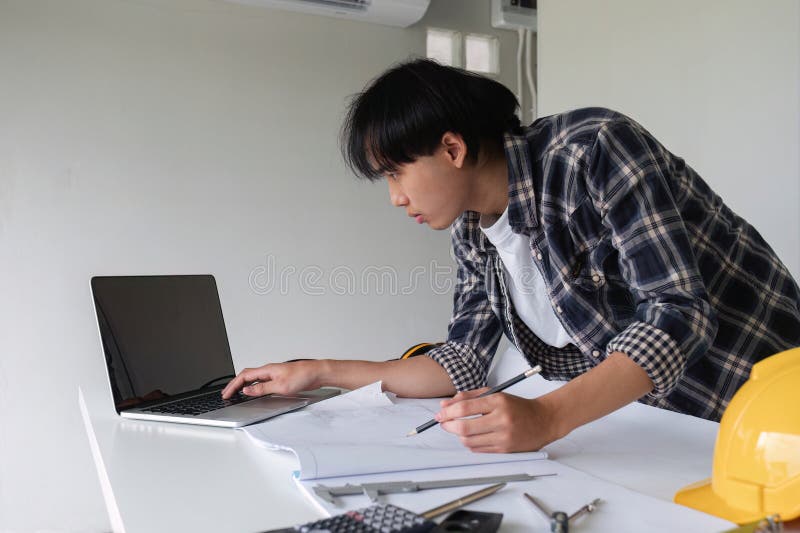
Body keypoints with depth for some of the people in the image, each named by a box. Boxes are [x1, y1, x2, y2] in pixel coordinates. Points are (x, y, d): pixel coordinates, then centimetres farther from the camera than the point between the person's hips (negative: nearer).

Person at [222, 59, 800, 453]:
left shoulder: (591, 149, -21)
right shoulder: (473, 232, 1)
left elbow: (680, 314, -25)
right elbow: (464, 364, 4)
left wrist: (546, 419, -37)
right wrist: (324, 372, 1)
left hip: (748, 393, -4)